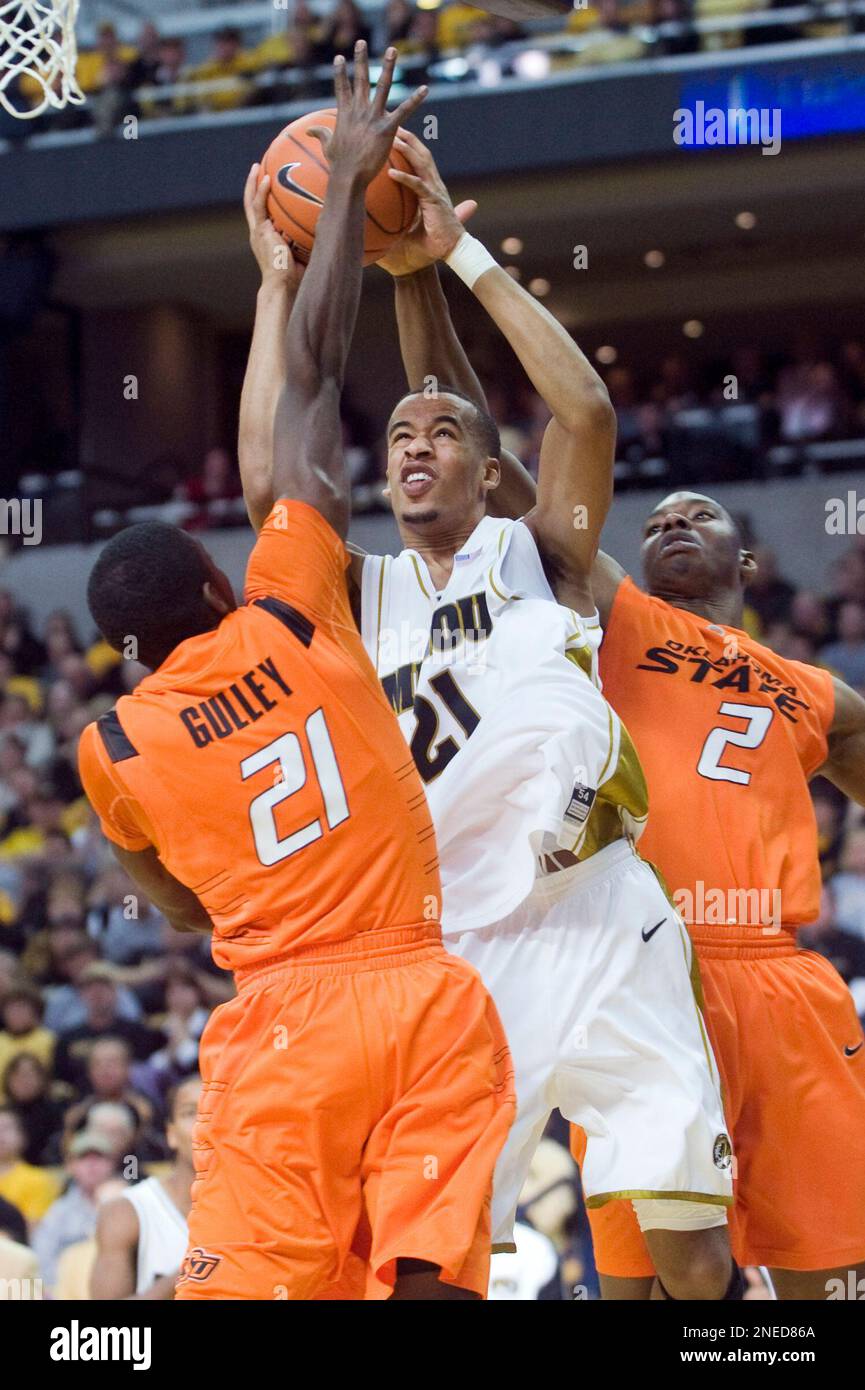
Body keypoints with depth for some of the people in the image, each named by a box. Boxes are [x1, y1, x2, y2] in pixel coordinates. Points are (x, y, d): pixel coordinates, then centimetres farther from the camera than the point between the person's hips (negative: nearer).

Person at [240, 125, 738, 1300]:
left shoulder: (540, 557, 9)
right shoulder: (364, 597, 16)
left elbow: (587, 410, -8)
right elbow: (264, 482, 1)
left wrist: (461, 257, -4)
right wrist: (279, 284, 4)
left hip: (601, 936, -2)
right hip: (452, 956, 2)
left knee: (695, 1262, -7)